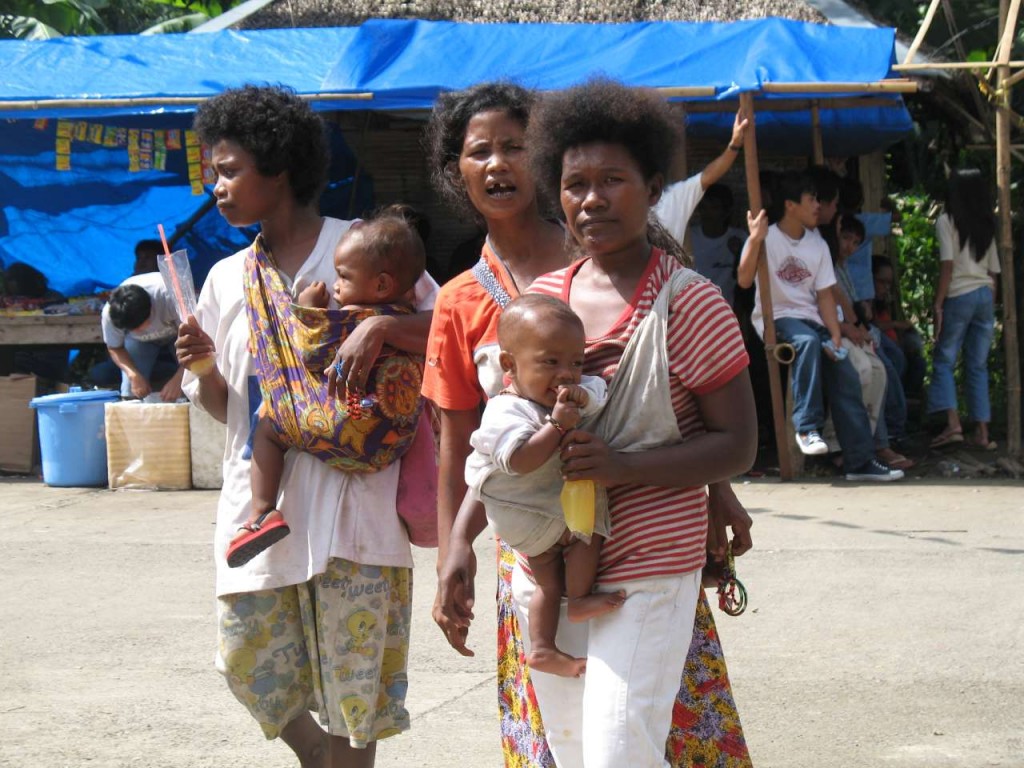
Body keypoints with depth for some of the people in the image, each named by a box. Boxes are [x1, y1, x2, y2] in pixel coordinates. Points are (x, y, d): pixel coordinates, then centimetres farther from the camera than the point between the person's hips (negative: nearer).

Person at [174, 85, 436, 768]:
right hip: (259, 490, 5)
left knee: (351, 674, -2)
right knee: (249, 659, 5)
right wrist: (201, 366, -4)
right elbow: (222, 406, 17)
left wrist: (380, 326, -23)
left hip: (348, 491, -5)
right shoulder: (227, 279, 14)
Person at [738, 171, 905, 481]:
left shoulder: (818, 245, 11)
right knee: (807, 341, -37)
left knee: (845, 374, -10)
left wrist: (835, 333, -7)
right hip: (775, 319, -6)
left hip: (810, 319, 6)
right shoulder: (768, 238, -7)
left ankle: (860, 459, -6)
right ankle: (807, 427, -29)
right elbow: (744, 280, -20)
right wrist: (755, 239, -34)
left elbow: (824, 293, 8)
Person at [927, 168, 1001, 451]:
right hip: (985, 296, 5)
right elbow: (993, 271, 12)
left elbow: (947, 265, -11)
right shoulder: (987, 226, 14)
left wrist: (937, 304, -10)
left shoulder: (947, 221, -3)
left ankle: (953, 423, -15)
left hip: (959, 296, -5)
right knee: (978, 366, 8)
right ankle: (982, 432, 5)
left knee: (943, 361, 1)